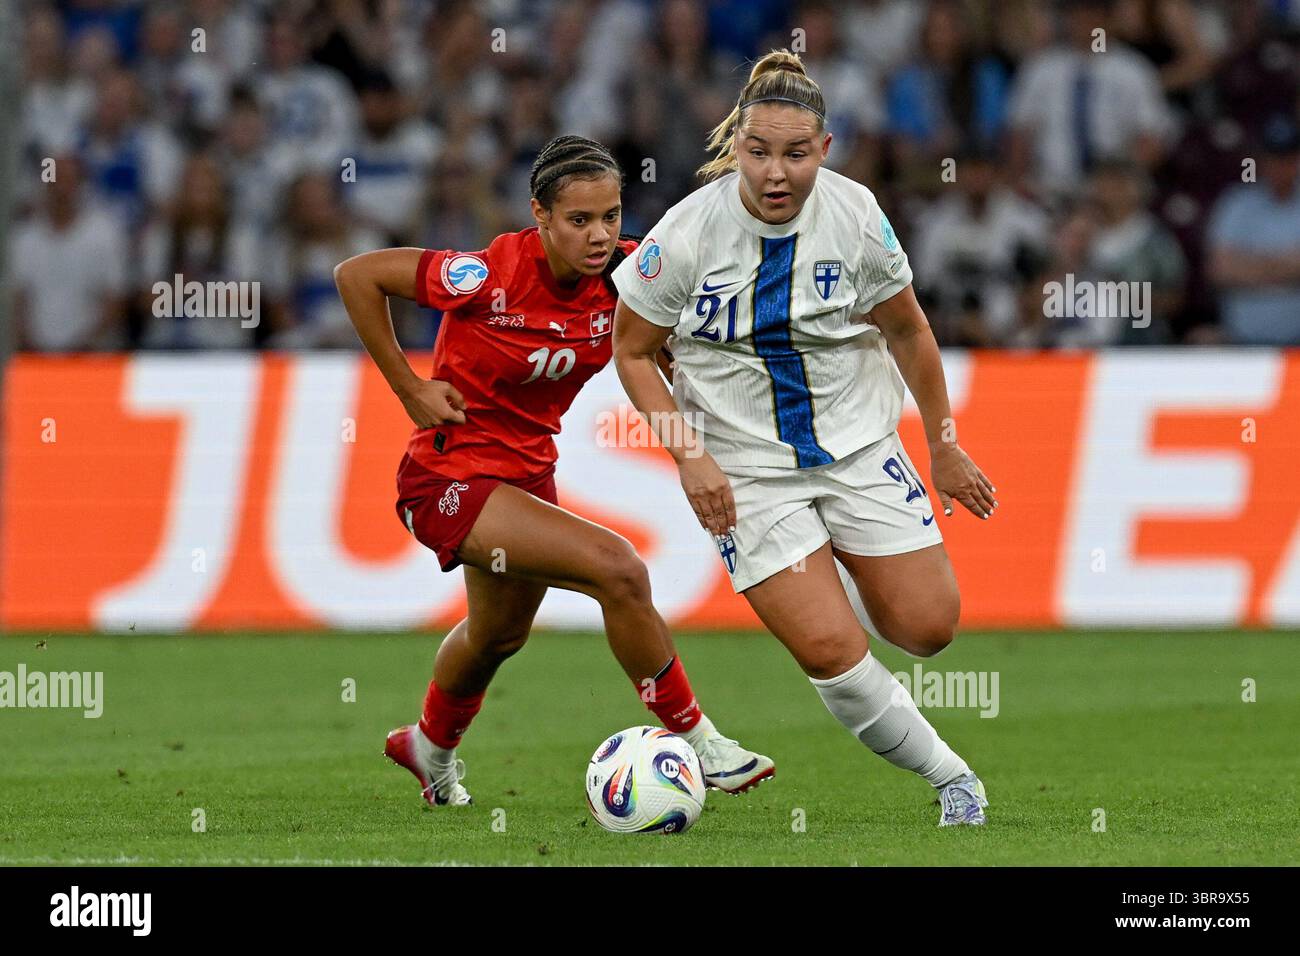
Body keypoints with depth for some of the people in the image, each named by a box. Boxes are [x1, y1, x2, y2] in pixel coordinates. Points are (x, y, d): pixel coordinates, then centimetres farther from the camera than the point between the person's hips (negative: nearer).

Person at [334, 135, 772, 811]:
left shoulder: (625, 274, -13)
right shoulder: (495, 276, -28)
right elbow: (356, 275, -21)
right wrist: (409, 390, -17)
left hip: (528, 471, 8)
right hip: (451, 480, -8)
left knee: (499, 634, 31)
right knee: (618, 570, -24)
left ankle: (430, 753, 60)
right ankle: (697, 745, -10)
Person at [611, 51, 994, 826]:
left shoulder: (855, 217, -12)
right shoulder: (689, 234, -16)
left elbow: (907, 330, 4)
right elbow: (633, 351, -3)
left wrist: (945, 447, 9)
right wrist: (689, 457, -13)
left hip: (858, 443, 2)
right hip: (744, 467, -2)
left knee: (929, 627, -4)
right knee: (828, 649, -14)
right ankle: (949, 774, 6)